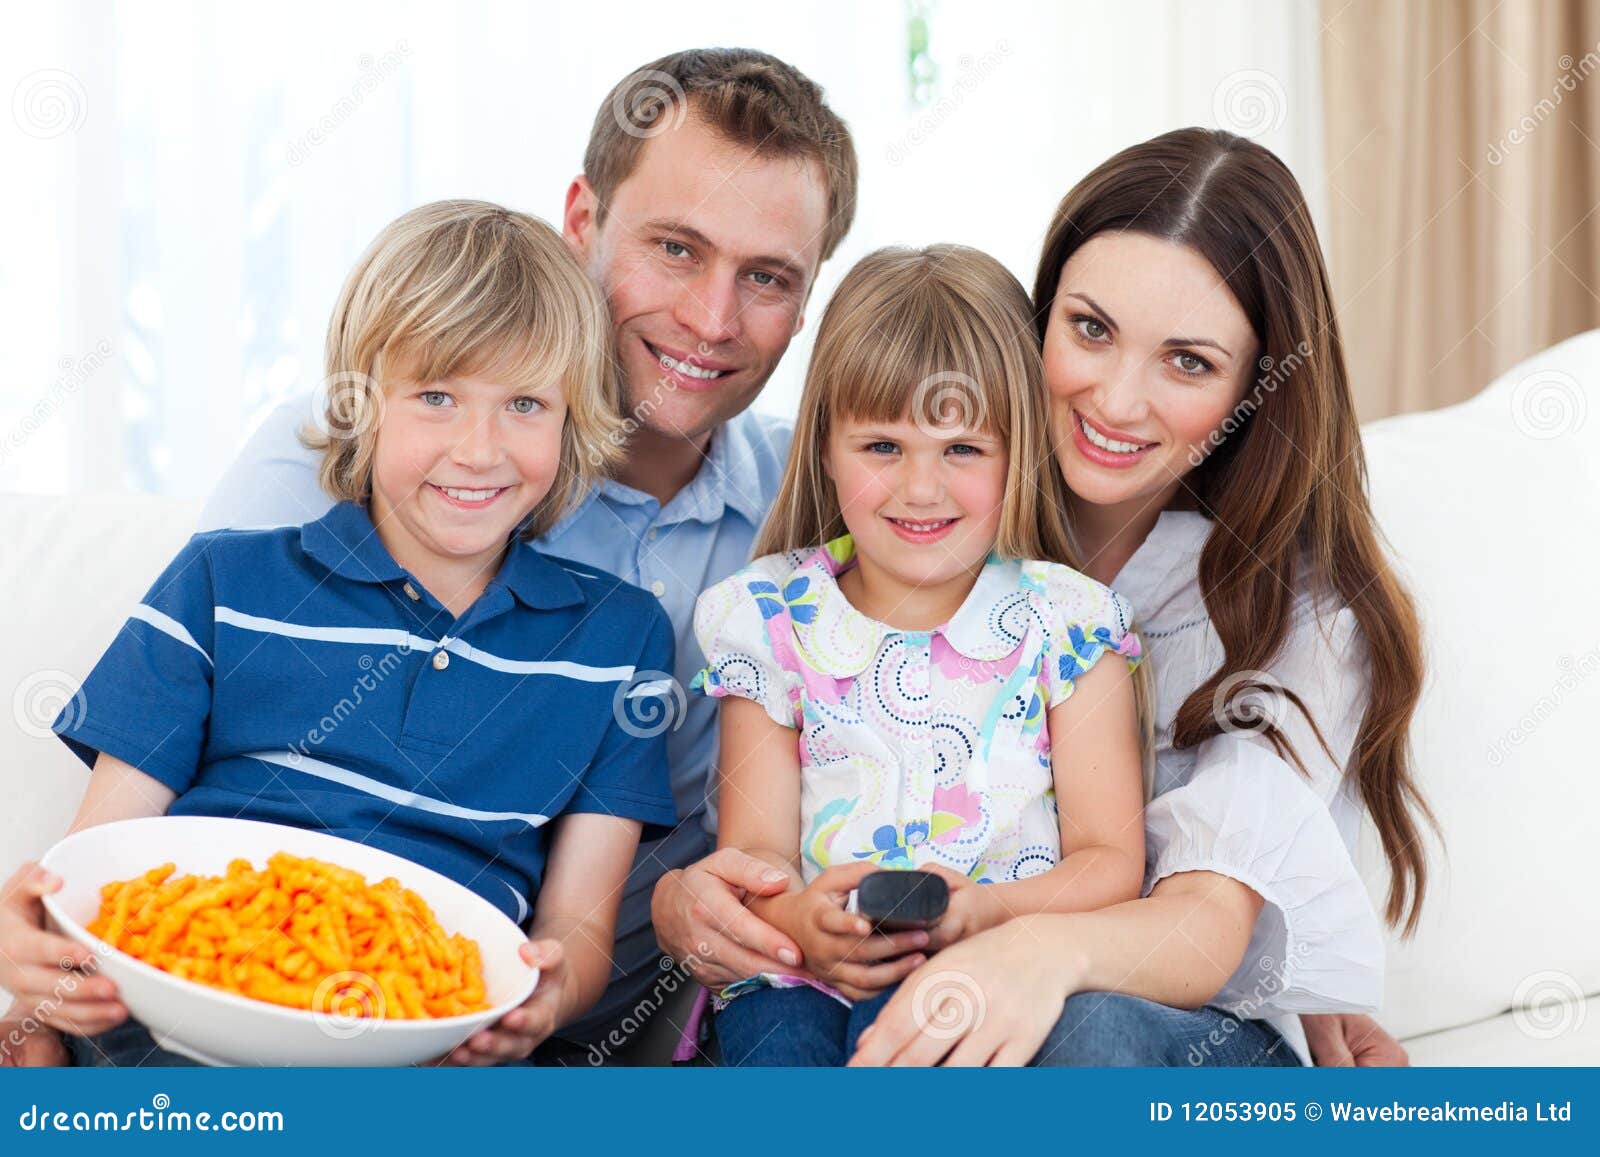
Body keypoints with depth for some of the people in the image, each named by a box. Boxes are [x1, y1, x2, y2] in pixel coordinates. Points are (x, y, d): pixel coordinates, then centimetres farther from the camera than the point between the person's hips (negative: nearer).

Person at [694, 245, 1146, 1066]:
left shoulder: (1065, 621, 6)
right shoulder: (774, 619, 9)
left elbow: (1111, 861, 2)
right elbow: (755, 848, 5)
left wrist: (987, 911, -20)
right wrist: (800, 919, -20)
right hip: (802, 975, 2)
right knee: (777, 1034, -33)